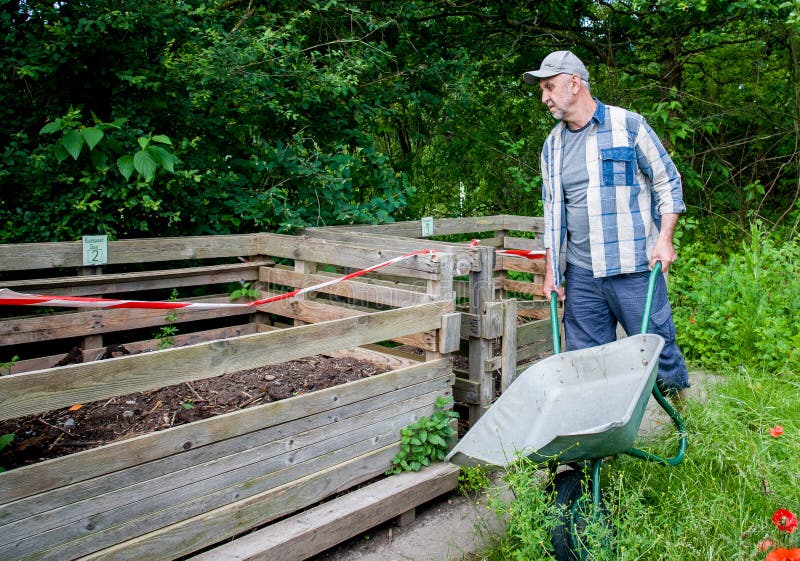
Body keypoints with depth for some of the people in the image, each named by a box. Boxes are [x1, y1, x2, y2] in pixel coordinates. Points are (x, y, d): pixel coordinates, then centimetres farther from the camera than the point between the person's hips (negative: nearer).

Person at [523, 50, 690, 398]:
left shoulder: (628, 125, 0)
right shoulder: (552, 145, 13)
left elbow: (667, 182, 4)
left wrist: (664, 238, -8)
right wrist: (551, 271, 12)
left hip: (635, 268, -4)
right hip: (580, 275, 4)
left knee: (656, 346, 5)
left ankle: (682, 404, 32)